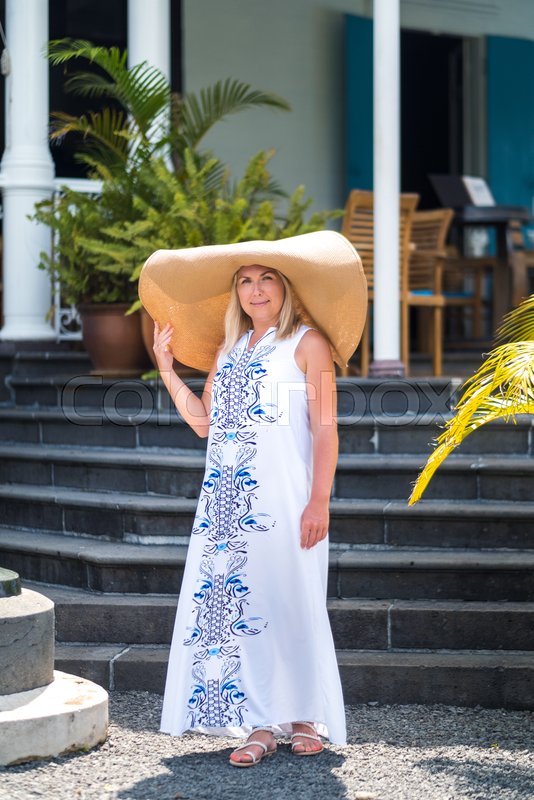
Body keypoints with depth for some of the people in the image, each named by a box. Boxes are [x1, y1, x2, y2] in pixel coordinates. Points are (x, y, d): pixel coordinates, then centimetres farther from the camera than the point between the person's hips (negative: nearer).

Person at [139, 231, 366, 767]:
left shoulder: (307, 342, 1)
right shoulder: (227, 349, 19)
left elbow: (324, 428, -6)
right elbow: (202, 420, 17)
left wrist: (319, 501, -15)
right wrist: (165, 365, 15)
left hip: (282, 497, -5)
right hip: (226, 498, 6)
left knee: (287, 601, -5)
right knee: (231, 601, -1)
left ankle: (307, 717, 7)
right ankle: (259, 725, 3)